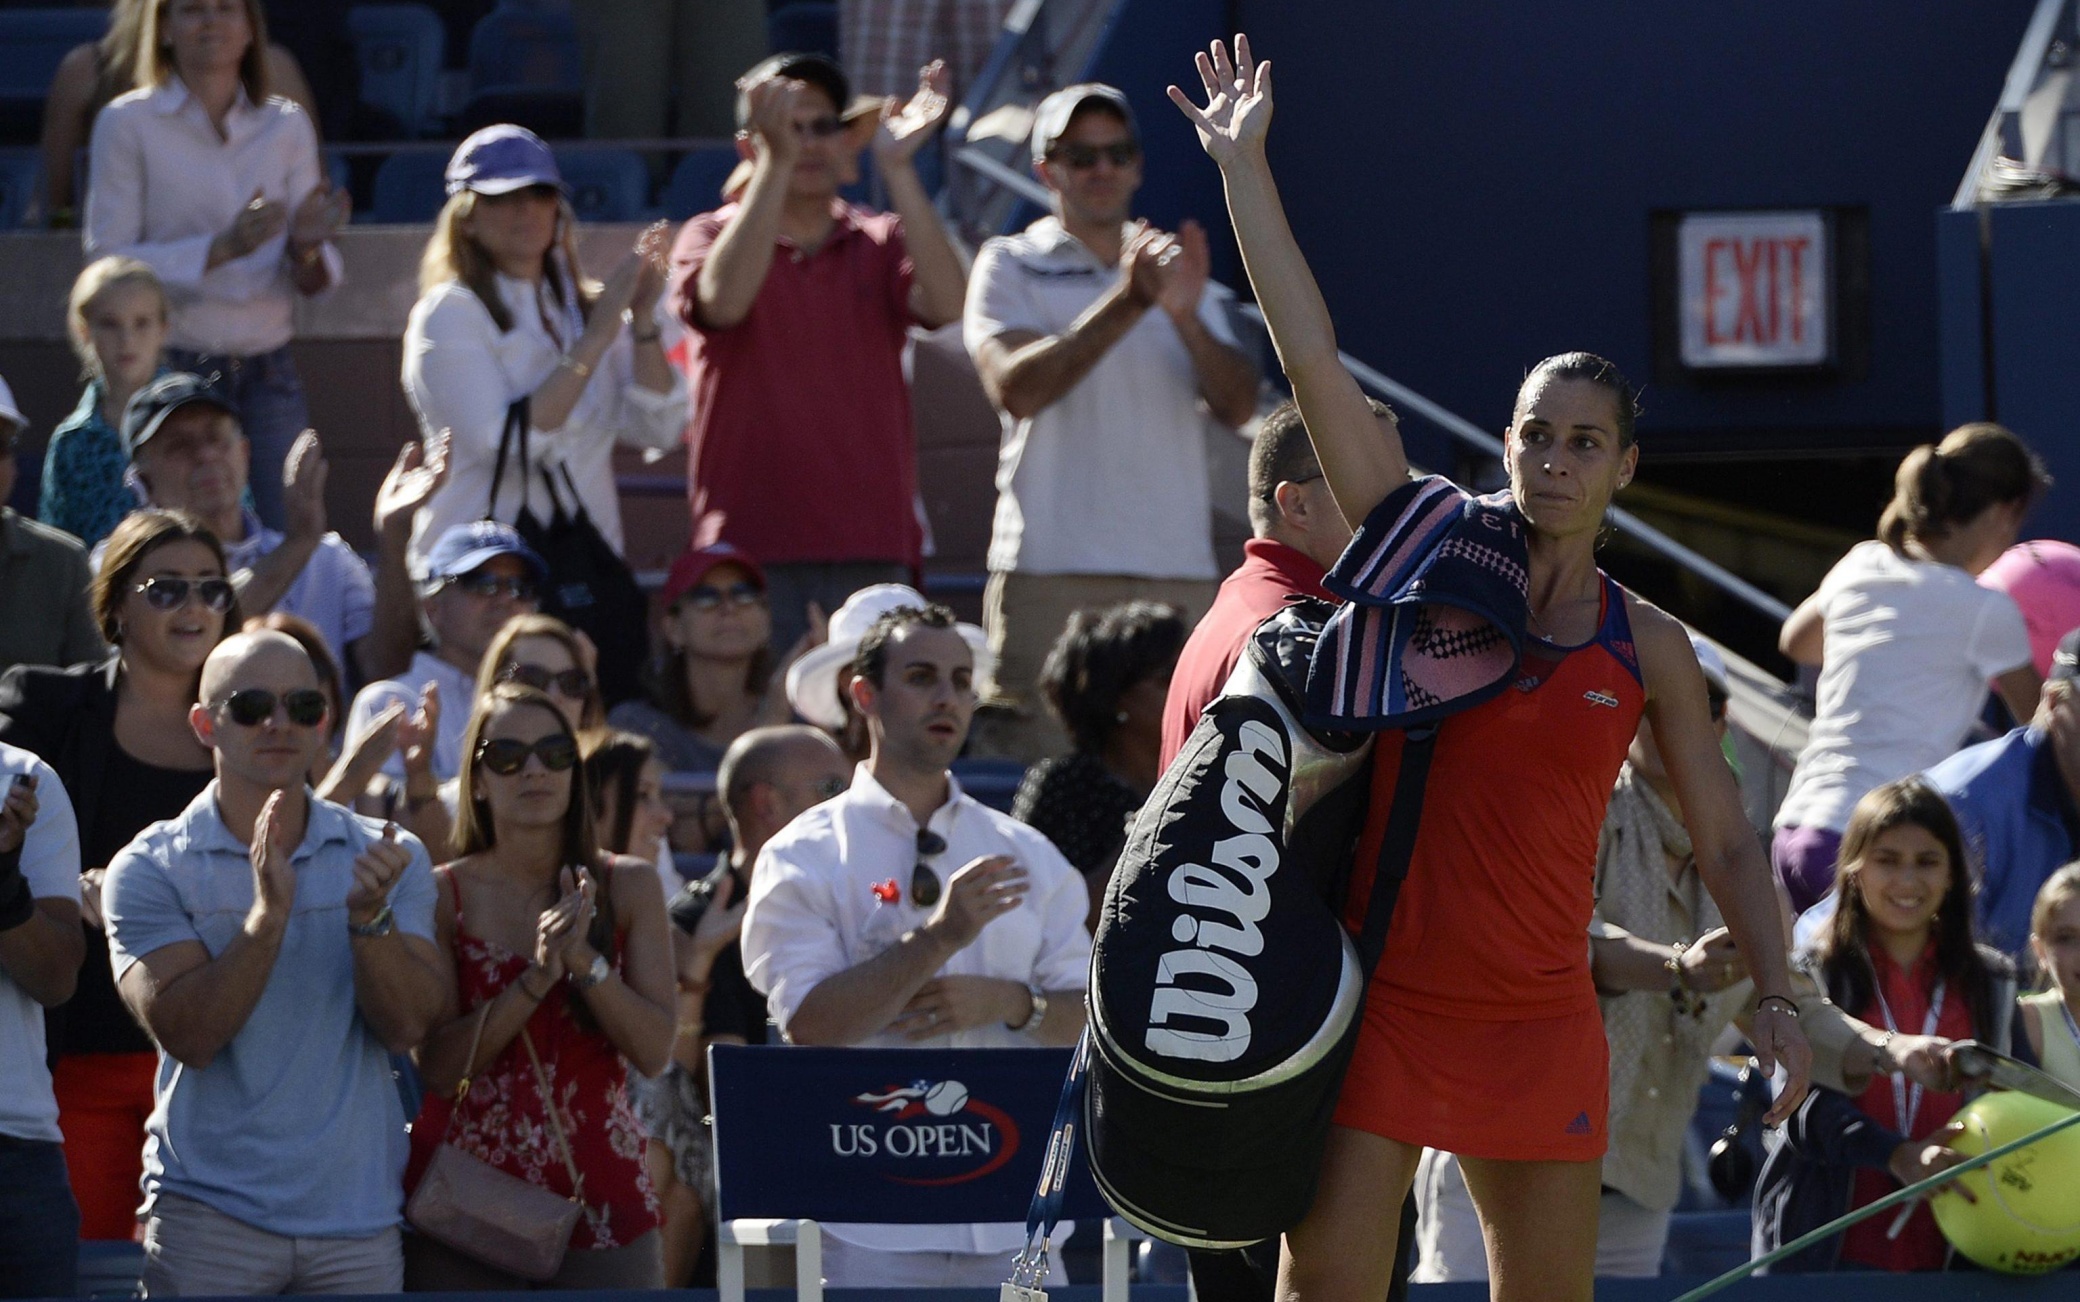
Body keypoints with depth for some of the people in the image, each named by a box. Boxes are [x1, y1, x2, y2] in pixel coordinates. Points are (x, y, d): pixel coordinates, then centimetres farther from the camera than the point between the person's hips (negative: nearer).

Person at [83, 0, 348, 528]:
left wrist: (306, 249, -14)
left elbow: (315, 281, 10)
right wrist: (222, 248, -19)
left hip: (267, 372, 3)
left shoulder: (287, 126, 9)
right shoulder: (127, 123, -1)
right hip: (172, 369, -3)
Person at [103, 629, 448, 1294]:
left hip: (358, 1216, 2)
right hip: (210, 1211, -2)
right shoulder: (150, 868, 0)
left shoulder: (388, 858, 8)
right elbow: (186, 1034, -12)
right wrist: (267, 914, -22)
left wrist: (370, 915, -19)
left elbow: (406, 1026, -3)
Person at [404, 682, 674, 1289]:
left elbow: (655, 1051, -1)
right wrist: (537, 977, -17)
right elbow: (438, 1067, -7)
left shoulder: (628, 886, 6)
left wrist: (584, 960, -14)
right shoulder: (444, 894, 2)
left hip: (599, 1193, 1)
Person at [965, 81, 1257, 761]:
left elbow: (1237, 405, 6)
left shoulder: (1176, 266, 19)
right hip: (1053, 571, -4)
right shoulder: (1012, 267, 7)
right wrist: (1128, 303, -20)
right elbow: (1015, 388, -12)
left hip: (1179, 572, 4)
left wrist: (1186, 317, -13)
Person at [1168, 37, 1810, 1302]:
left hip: (1541, 1019, 2)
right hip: (1383, 996, -2)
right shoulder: (1430, 551, 1)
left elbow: (1726, 840, 13)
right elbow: (1311, 357, -2)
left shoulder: (1646, 647, 6)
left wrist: (1778, 995, 1)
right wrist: (1246, 167, -4)